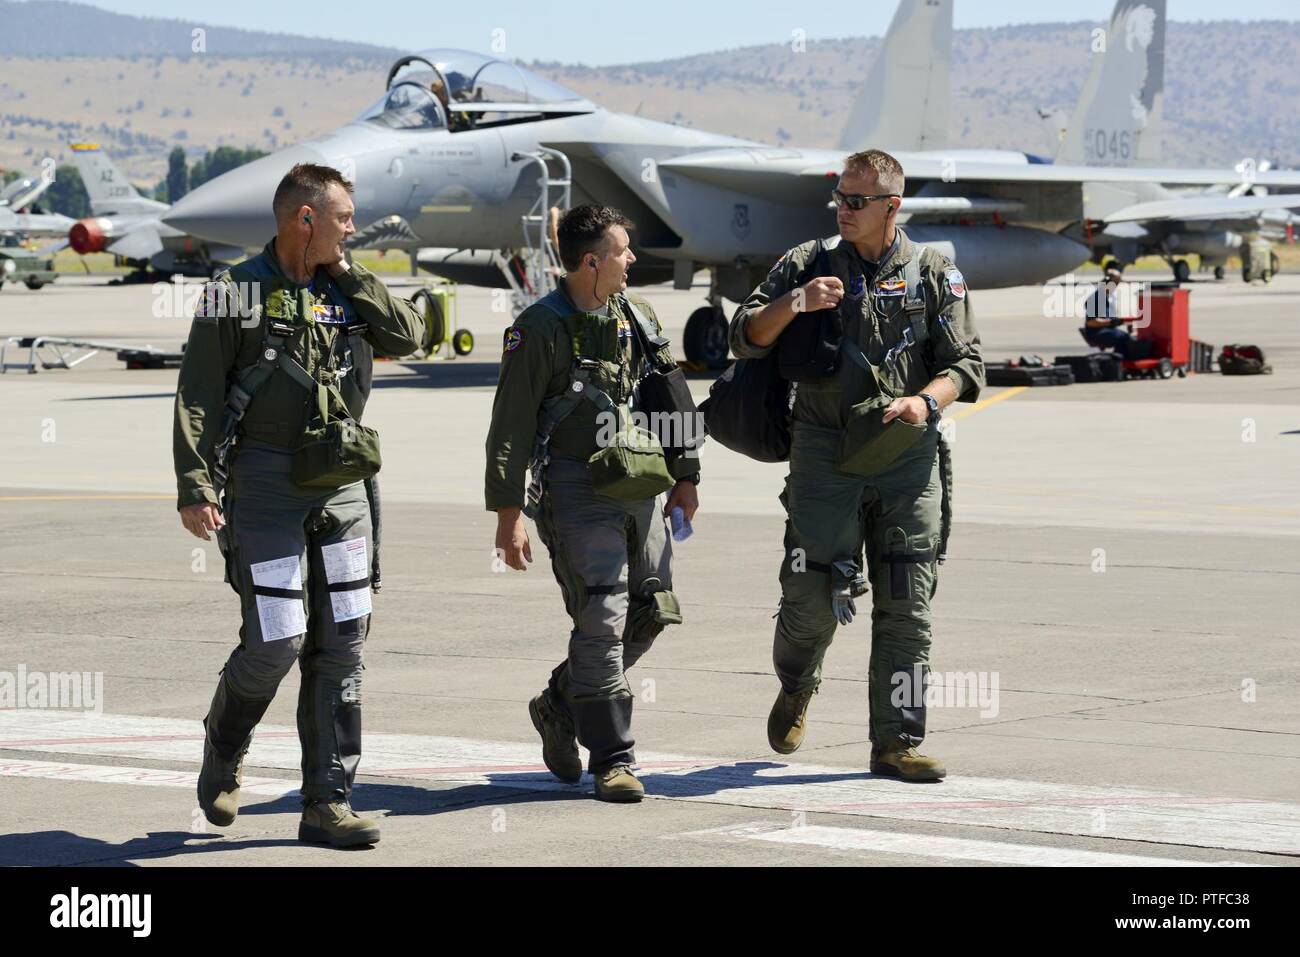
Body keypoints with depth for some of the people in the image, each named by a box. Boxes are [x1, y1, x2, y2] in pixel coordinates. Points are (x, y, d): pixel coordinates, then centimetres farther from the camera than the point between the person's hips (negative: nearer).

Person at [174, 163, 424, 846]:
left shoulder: (346, 291, 12)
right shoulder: (237, 294, -4)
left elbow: (409, 335, 0)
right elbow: (197, 398, -7)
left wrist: (348, 274, -1)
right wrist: (196, 489, -16)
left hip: (341, 488, 5)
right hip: (263, 488, -5)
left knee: (340, 647, 2)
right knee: (276, 640, -11)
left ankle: (327, 803, 6)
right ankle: (222, 756, 18)